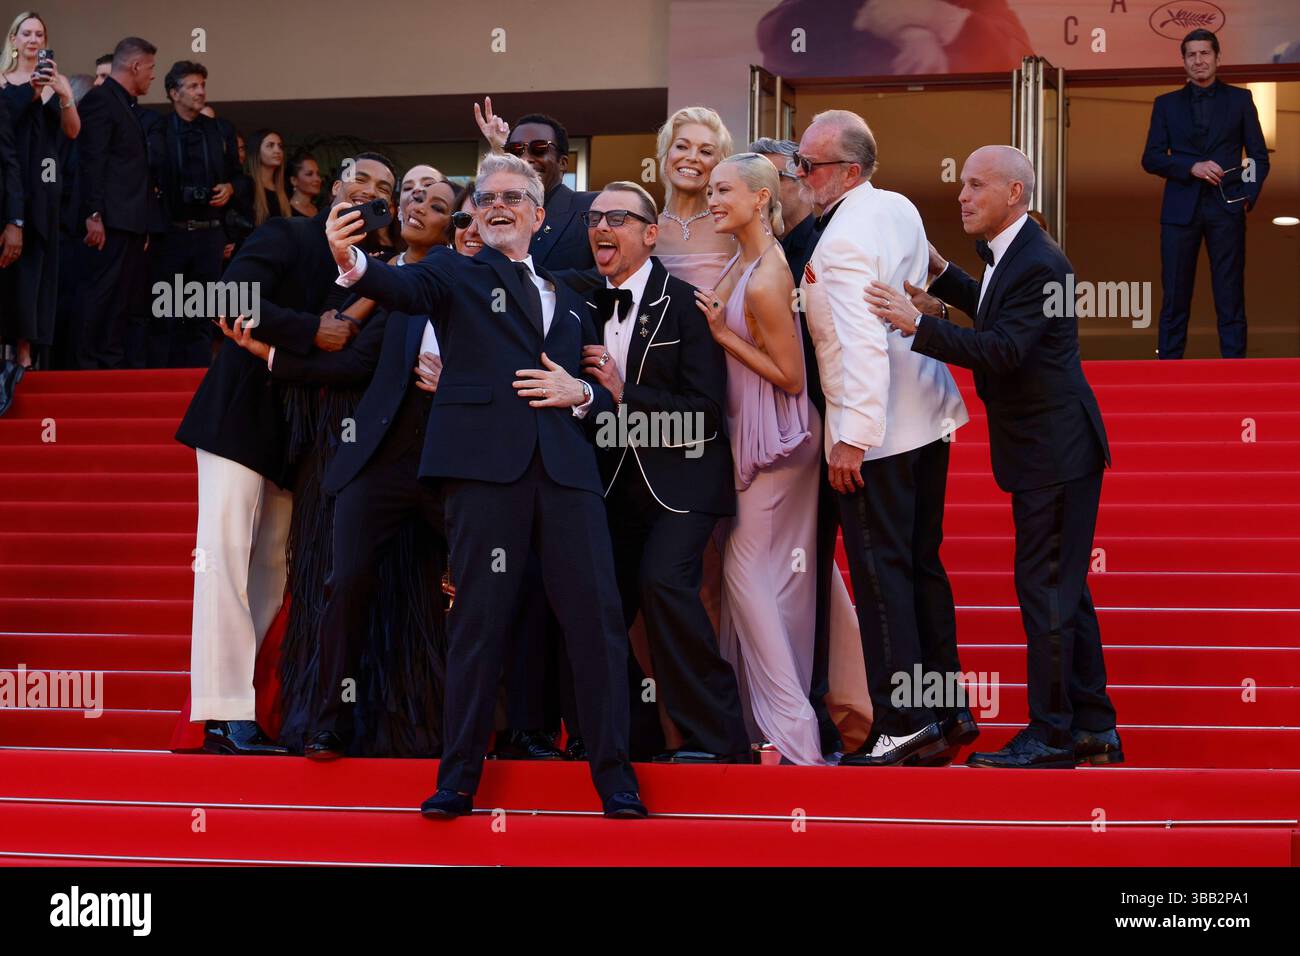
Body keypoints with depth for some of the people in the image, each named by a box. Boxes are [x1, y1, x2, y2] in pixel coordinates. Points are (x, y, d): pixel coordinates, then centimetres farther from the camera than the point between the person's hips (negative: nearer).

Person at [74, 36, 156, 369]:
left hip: (132, 220, 10)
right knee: (104, 292, -9)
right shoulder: (100, 100, -9)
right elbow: (92, 162, -15)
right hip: (112, 218, -10)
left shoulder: (129, 105, 19)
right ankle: (91, 364, -7)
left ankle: (115, 361, 14)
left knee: (128, 297, 10)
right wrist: (94, 215, -21)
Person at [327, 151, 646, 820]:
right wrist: (352, 262, -32)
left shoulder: (568, 300, 26)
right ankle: (458, 778, 2)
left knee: (596, 616, -3)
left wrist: (578, 392, 3)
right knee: (480, 617, -5)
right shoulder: (456, 275, 12)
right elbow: (406, 289, -10)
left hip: (565, 464, 4)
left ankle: (615, 779, 3)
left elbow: (604, 392, 28)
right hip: (485, 462, -4)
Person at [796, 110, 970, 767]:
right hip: (929, 416, 9)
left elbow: (862, 344, -25)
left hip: (877, 432, -9)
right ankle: (947, 710, 20)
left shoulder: (843, 240, -18)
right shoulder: (899, 208, 10)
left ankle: (903, 728, -5)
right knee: (923, 565, 15)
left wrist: (852, 437, -24)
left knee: (880, 573, -5)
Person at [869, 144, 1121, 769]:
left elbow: (1002, 349, -29)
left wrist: (916, 325, -30)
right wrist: (941, 273, 17)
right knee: (1063, 589, 15)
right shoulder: (1006, 254, 10)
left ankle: (1051, 735, 2)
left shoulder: (1039, 264, -21)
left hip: (1055, 452, -11)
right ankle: (1093, 729, 23)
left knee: (1044, 589, -5)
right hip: (1041, 453, 11)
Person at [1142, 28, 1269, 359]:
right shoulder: (1167, 104, 11)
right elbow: (1151, 158, 4)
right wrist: (1192, 167, -11)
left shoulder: (1239, 99, 10)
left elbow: (1259, 156, 9)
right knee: (1174, 298, 1)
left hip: (1226, 208, -1)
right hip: (1181, 208, 1)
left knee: (1230, 296, -1)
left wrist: (1249, 196, -6)